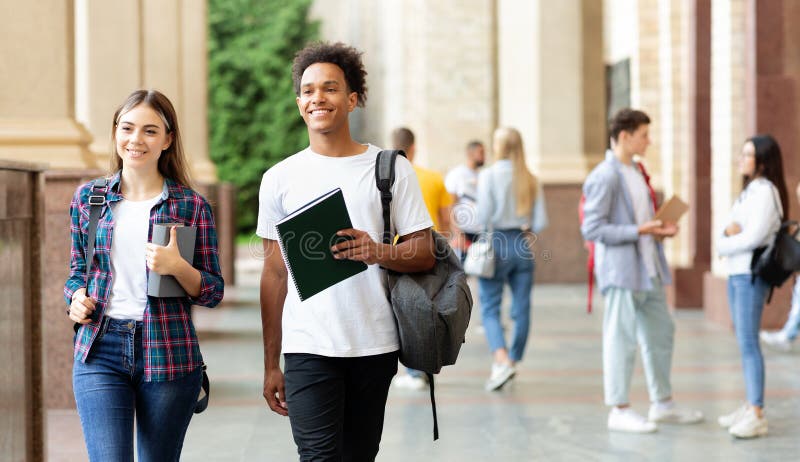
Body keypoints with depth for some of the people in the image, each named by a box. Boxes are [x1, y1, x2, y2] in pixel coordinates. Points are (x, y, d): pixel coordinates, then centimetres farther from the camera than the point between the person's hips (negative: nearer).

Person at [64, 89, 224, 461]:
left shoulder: (191, 205, 2)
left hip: (167, 355, -1)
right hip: (100, 350, 1)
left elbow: (213, 292, 3)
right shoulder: (88, 197, 9)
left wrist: (178, 267, -15)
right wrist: (76, 296, -1)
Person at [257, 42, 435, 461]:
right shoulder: (281, 178, 7)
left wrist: (378, 253, -20)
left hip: (375, 347, 1)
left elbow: (425, 253, 3)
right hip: (308, 347, 0)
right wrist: (270, 365, 6)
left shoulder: (391, 169, 4)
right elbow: (274, 274, 9)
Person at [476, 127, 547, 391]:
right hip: (523, 246, 4)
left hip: (496, 243, -3)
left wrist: (482, 240, 5)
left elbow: (484, 214, -12)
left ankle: (502, 360, -17)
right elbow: (541, 222, 1)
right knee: (521, 309, 10)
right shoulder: (531, 179, 4)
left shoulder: (488, 175, -7)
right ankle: (512, 360, 17)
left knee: (490, 309, 1)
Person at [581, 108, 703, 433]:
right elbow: (592, 229, -18)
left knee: (661, 334, 15)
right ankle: (619, 411, 5)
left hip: (648, 269, 9)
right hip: (621, 270, -9)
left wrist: (660, 230, 3)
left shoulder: (637, 172, 15)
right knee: (622, 339, -3)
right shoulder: (604, 177, -14)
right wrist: (638, 231, -21)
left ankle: (662, 404, 26)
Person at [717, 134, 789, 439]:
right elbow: (727, 235, 15)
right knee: (744, 342, 11)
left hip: (752, 274, -9)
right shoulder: (747, 192, 19)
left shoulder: (765, 192, -11)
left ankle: (757, 415, -12)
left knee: (748, 342, -12)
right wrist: (729, 233, -8)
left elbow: (754, 237, -19)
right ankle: (750, 406, 16)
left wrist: (724, 244, -3)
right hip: (735, 273, 9)